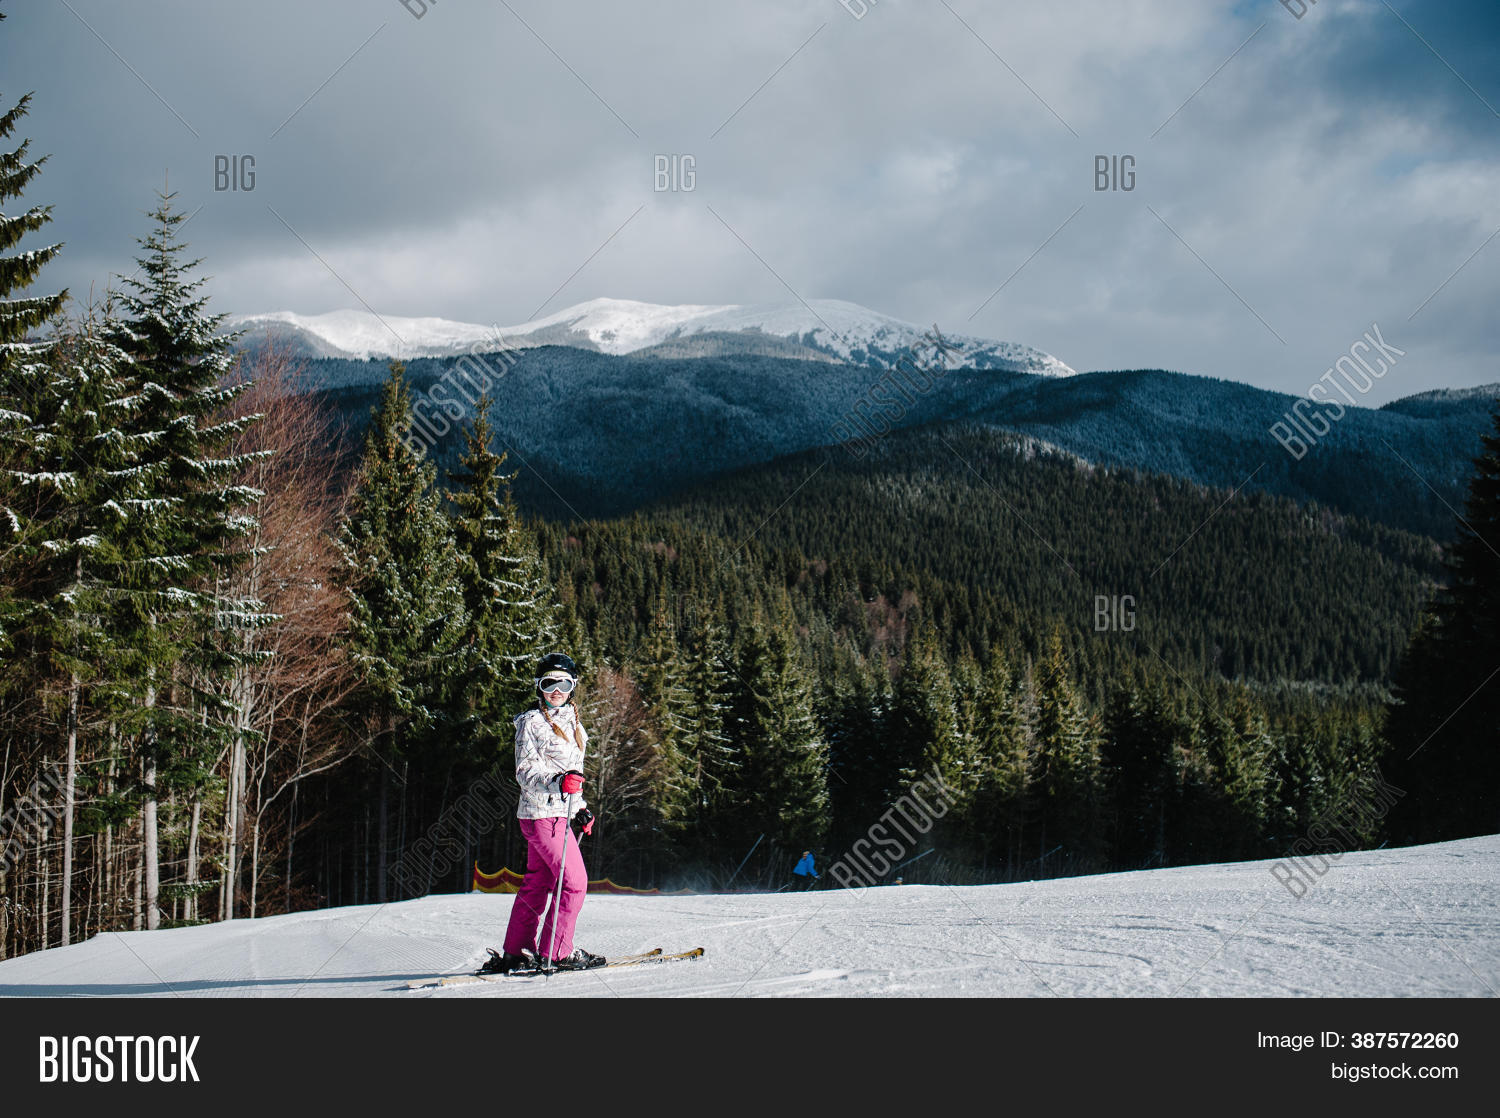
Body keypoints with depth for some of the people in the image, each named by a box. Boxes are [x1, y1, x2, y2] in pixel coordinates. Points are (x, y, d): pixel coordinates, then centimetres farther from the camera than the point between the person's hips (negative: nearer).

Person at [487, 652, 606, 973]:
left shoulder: (570, 721, 16)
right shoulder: (531, 722, -9)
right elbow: (526, 772, -15)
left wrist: (580, 808, 22)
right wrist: (557, 782, -32)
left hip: (562, 812, 8)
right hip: (543, 812, -8)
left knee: (537, 884, 12)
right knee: (574, 880, -11)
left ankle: (516, 952, 18)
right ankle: (555, 952, -5)